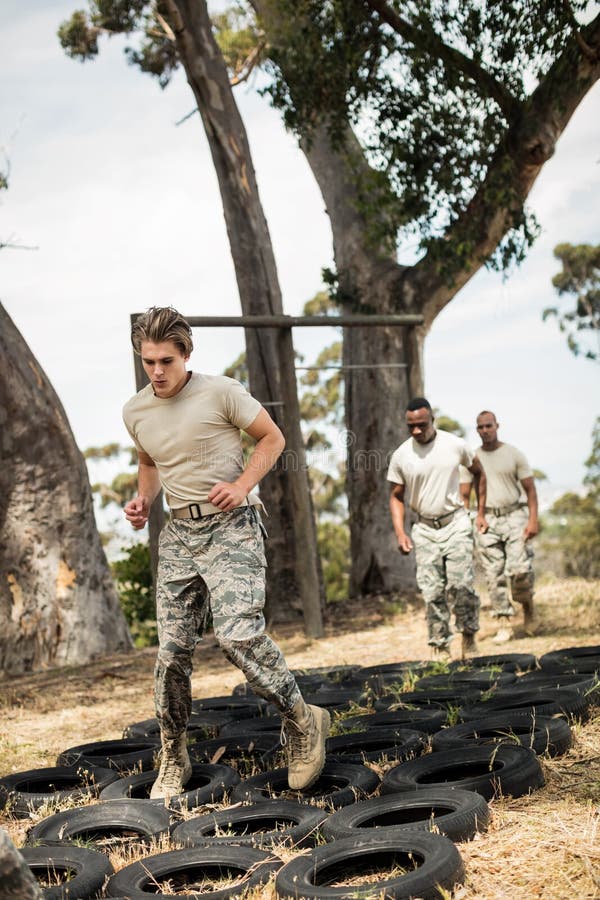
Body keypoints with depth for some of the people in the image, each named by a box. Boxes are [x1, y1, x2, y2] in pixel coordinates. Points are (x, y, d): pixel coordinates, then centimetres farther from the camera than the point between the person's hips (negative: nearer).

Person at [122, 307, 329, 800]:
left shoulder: (221, 392, -8)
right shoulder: (135, 411, 8)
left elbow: (273, 438, 1)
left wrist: (242, 484, -13)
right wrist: (144, 498, 6)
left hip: (231, 525, -5)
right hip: (179, 532, 5)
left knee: (239, 633, -21)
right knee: (172, 649, 2)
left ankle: (302, 722, 0)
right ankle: (173, 760, 17)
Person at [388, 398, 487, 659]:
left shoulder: (455, 445, -3)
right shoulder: (400, 456, -3)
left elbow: (478, 473, 14)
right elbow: (396, 497, 6)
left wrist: (481, 513, 11)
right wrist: (400, 533, -7)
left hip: (456, 523, -1)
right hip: (424, 528, 1)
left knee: (460, 584, -12)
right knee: (432, 592, -1)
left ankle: (469, 635, 7)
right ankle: (440, 646, 7)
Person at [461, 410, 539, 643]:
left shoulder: (513, 454, 5)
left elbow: (530, 489, 3)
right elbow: (464, 494, 8)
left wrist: (533, 520, -8)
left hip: (515, 515, -2)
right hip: (487, 519, 2)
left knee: (519, 569, -14)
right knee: (494, 575, -3)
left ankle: (526, 602, 17)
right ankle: (505, 624, 3)